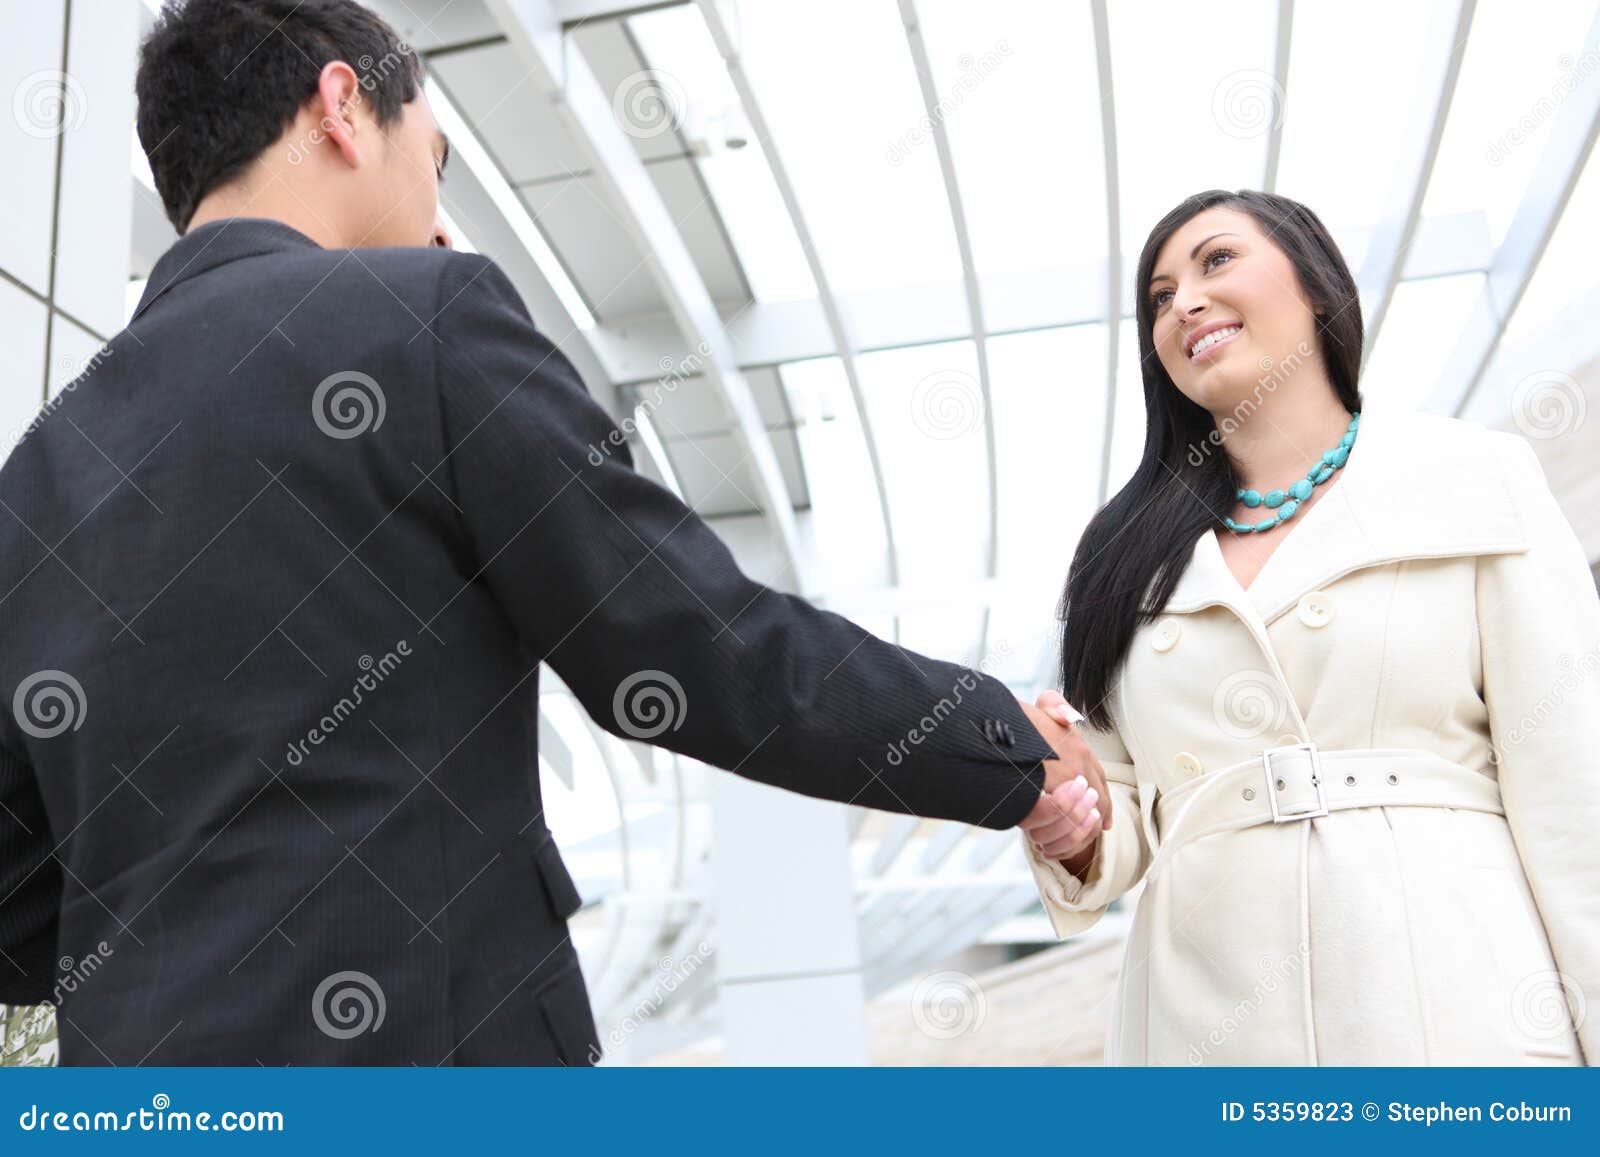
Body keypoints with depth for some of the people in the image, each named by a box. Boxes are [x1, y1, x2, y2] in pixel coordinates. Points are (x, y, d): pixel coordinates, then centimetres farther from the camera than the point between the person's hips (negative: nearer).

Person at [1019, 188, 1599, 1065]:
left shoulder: (1476, 479, 5)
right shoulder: (1132, 552, 13)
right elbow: (1127, 809, 12)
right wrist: (1076, 834, -10)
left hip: (1460, 1009, -2)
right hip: (1207, 1024, 3)